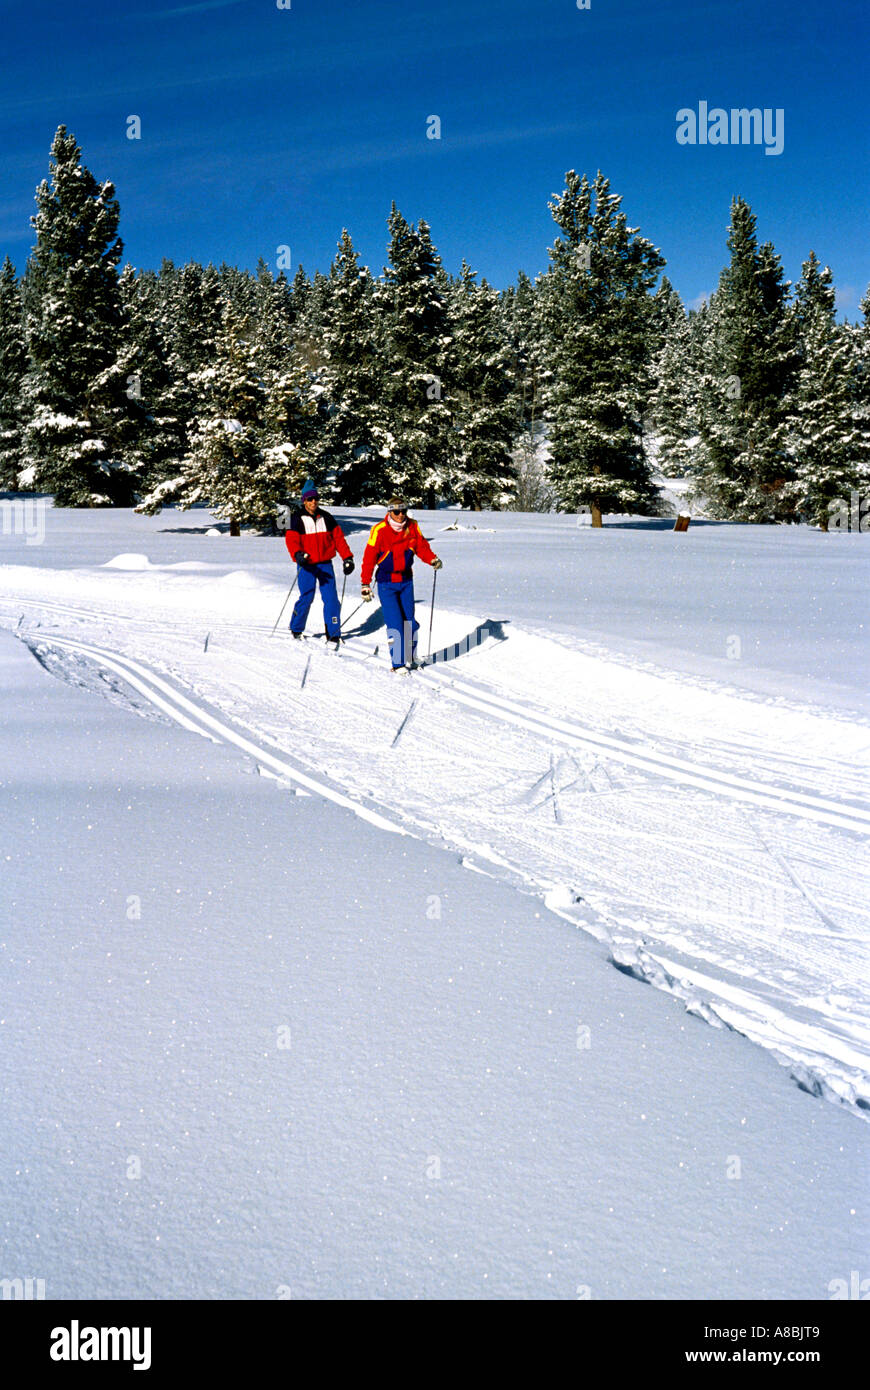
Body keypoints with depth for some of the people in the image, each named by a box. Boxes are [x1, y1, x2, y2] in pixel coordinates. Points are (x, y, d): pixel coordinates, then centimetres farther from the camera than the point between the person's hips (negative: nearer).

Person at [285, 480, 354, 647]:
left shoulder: (326, 518, 10)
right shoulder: (297, 519, 0)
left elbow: (338, 538, 12)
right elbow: (291, 539, -10)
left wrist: (347, 558, 3)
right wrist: (297, 554, -31)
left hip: (325, 564, 3)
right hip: (306, 565, -3)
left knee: (331, 598, -4)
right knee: (306, 598, -4)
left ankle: (333, 634, 2)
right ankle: (296, 630, 17)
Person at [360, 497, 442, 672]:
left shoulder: (412, 527, -1)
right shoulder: (380, 530, -13)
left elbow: (421, 546, 9)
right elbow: (369, 557, -11)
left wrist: (433, 559, -11)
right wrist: (366, 584, -12)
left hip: (406, 580, 4)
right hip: (386, 583, -4)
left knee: (409, 620, 8)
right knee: (395, 622, -10)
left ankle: (410, 659, 22)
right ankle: (398, 663, -4)